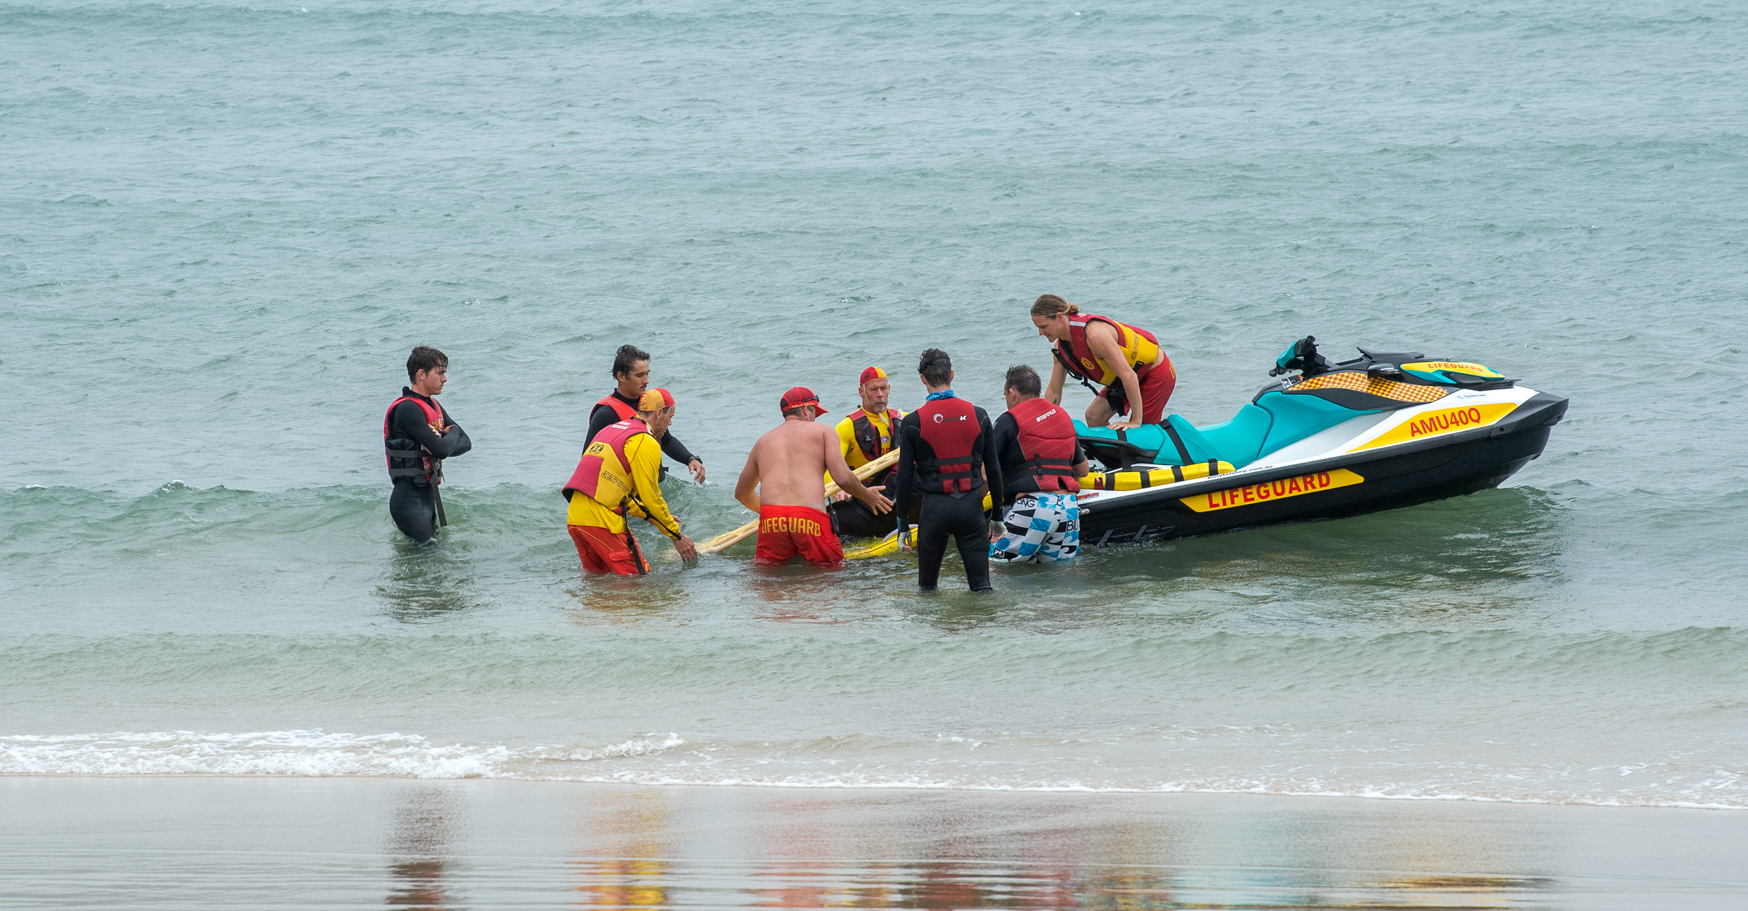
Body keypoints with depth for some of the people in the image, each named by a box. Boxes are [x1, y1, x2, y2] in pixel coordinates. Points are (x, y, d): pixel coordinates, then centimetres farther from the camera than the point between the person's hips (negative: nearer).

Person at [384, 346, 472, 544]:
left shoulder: (433, 406, 14)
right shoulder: (407, 409, -18)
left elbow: (465, 443, 10)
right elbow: (441, 449, -24)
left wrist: (442, 445, -13)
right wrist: (452, 433, -1)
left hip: (428, 495, 9)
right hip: (409, 498, -9)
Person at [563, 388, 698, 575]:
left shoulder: (610, 430, 22)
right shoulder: (645, 442, -6)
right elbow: (651, 497, -5)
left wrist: (648, 515, 28)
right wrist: (677, 536, 5)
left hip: (575, 517, 9)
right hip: (603, 522, -9)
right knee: (637, 578, -7)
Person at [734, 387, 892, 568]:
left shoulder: (763, 441, 25)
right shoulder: (822, 431, 14)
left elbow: (742, 493, 37)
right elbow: (843, 478, 3)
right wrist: (868, 497, 23)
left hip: (770, 520, 3)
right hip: (811, 520, -3)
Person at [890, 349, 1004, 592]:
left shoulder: (912, 423, -5)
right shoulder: (978, 415, 2)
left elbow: (904, 476, -3)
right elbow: (993, 470, 7)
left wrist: (903, 524, 6)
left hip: (935, 507, -1)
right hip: (971, 506, 1)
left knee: (927, 585, 14)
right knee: (981, 584, 2)